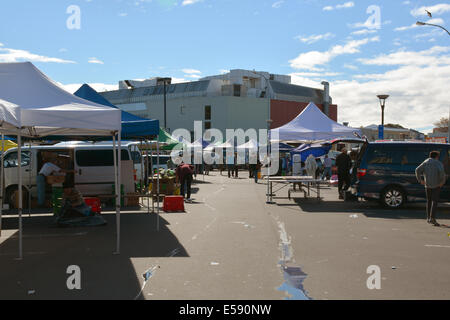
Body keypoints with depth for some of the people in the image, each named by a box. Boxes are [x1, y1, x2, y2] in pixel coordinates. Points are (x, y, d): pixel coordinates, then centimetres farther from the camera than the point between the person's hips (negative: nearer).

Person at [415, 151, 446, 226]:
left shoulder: (425, 162, 10)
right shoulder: (438, 163, -2)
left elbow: (418, 170, -2)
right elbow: (442, 172, -21)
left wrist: (420, 180, 2)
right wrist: (442, 182, -12)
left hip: (427, 185, 4)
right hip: (436, 185, -4)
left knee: (429, 201, 16)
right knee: (434, 201, -6)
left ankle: (428, 218, 18)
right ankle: (432, 218, -19)